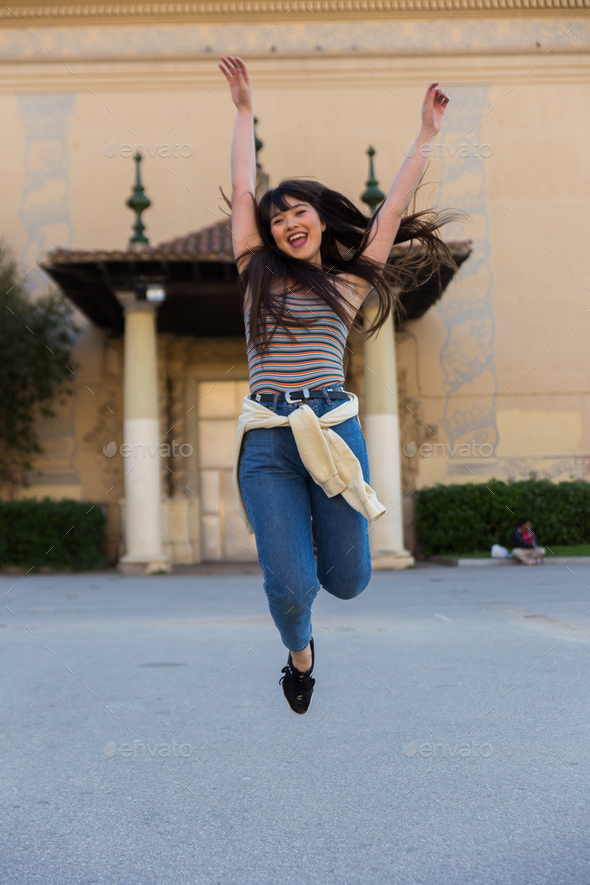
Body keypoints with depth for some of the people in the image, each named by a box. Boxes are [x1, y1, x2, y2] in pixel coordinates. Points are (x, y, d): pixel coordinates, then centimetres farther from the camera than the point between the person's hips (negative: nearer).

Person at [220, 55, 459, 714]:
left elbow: (392, 211, 17)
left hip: (334, 429, 1)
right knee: (290, 588, -9)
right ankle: (300, 652, 28)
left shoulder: (349, 282, 15)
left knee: (346, 581, 5)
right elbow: (242, 193, 15)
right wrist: (245, 111, 19)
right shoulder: (258, 273, 15)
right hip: (267, 441, -1)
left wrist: (427, 135, 20)